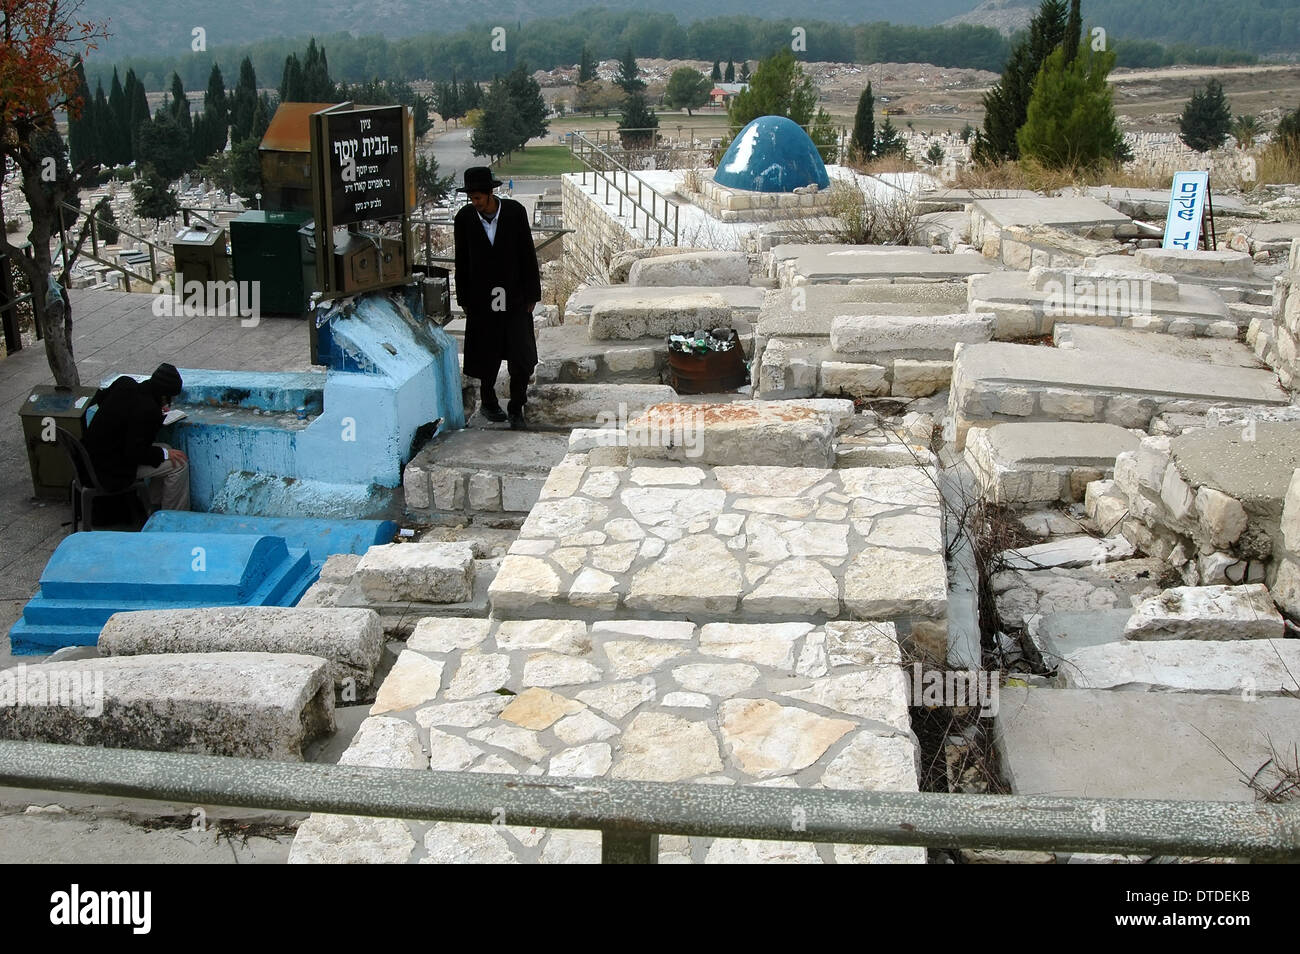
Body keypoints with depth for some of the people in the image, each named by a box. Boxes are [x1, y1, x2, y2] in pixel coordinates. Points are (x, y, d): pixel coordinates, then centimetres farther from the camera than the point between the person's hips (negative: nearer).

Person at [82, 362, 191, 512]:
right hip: (111, 468, -10)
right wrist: (164, 454, -11)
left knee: (165, 451, 19)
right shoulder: (147, 410, -28)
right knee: (179, 464, -8)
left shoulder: (124, 382, -3)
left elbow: (100, 397, 20)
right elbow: (134, 453, -26)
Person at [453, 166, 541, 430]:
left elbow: (528, 255, -1)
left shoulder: (515, 212, -6)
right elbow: (462, 262, 5)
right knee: (486, 357, 10)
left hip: (515, 299, -1)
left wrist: (531, 295, 0)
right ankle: (489, 403, 31)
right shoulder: (465, 217, -3)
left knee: (522, 359, -4)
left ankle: (516, 409, 9)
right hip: (482, 300, 1)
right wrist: (464, 300, 5)